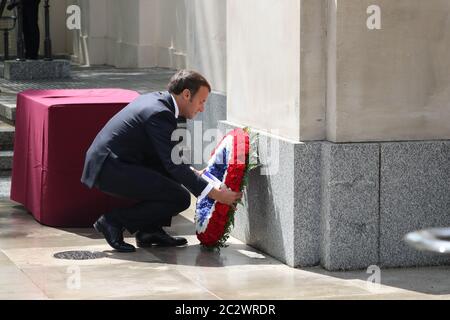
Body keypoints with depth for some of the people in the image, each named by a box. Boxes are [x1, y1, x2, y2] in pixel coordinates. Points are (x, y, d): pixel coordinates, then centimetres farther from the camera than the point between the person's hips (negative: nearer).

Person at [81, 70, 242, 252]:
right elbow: (175, 165, -20)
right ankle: (113, 221, -6)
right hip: (108, 169, -10)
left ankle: (150, 230, 13)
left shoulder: (154, 100, 13)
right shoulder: (159, 114, -18)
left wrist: (195, 174, 17)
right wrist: (216, 194, -19)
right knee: (181, 199, -13)